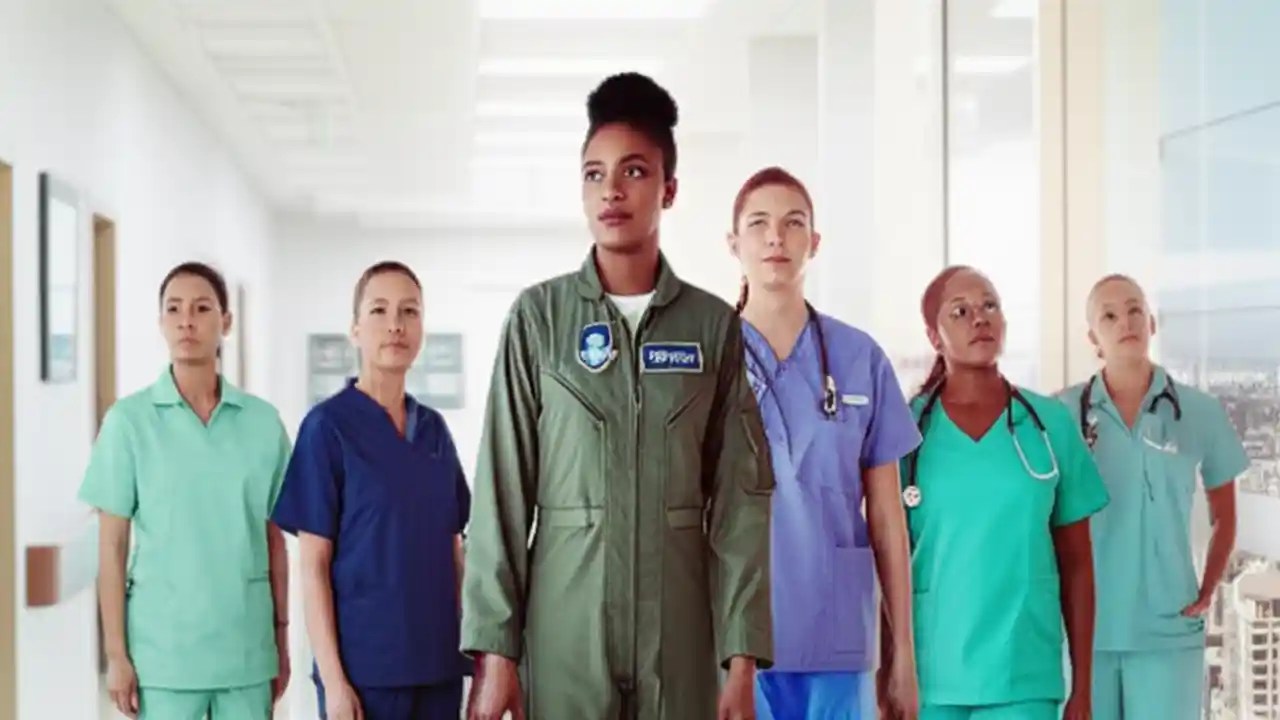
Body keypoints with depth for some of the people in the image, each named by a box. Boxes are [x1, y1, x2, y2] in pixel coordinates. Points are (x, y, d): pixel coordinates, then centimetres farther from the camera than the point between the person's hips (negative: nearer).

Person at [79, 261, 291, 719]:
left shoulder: (263, 421, 4)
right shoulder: (129, 420, -3)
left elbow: (274, 538, 9)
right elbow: (112, 545, -2)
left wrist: (281, 636, 9)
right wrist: (115, 652, -5)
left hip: (247, 647, 2)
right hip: (162, 648, -2)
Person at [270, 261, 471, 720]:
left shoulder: (435, 428, 10)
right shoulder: (328, 425, -7)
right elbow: (314, 564, -9)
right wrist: (333, 677, -14)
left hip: (438, 661, 5)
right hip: (364, 664, -5)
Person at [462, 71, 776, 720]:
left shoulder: (715, 326, 5)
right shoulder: (539, 316, 3)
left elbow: (742, 498, 3)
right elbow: (502, 489, 1)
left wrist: (743, 654, -4)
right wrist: (494, 647, -6)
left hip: (682, 634, 1)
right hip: (564, 630, -1)